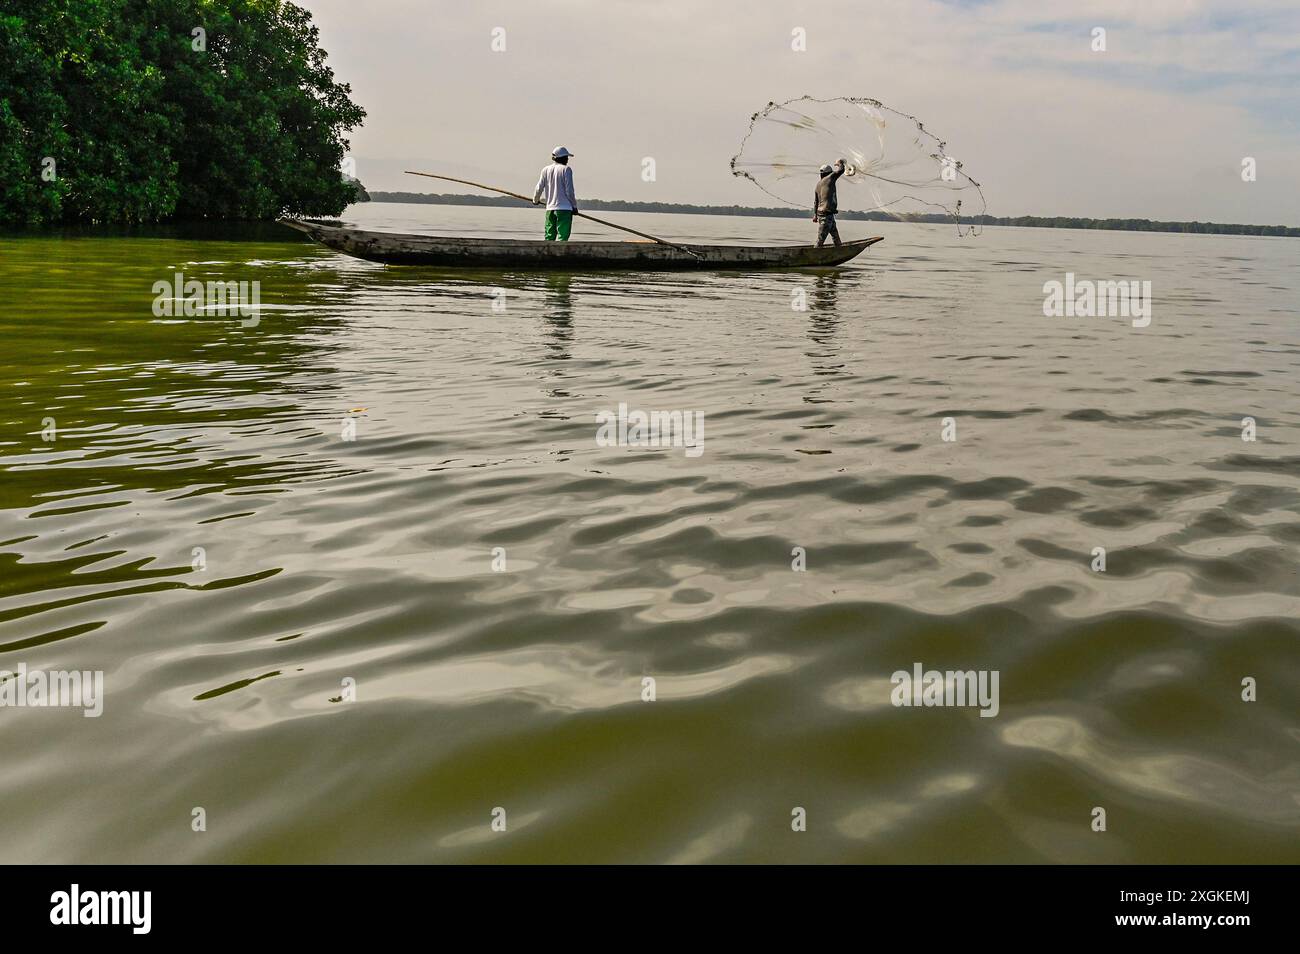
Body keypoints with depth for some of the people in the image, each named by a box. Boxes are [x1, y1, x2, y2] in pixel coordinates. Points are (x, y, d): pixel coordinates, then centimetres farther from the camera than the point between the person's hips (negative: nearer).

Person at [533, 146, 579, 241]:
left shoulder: (546, 170, 8)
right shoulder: (566, 169, -5)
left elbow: (539, 188, 9)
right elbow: (569, 190, -8)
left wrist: (535, 200, 28)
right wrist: (574, 205, 4)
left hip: (550, 209, 5)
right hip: (564, 208, -5)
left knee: (549, 237, 9)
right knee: (563, 237, -6)